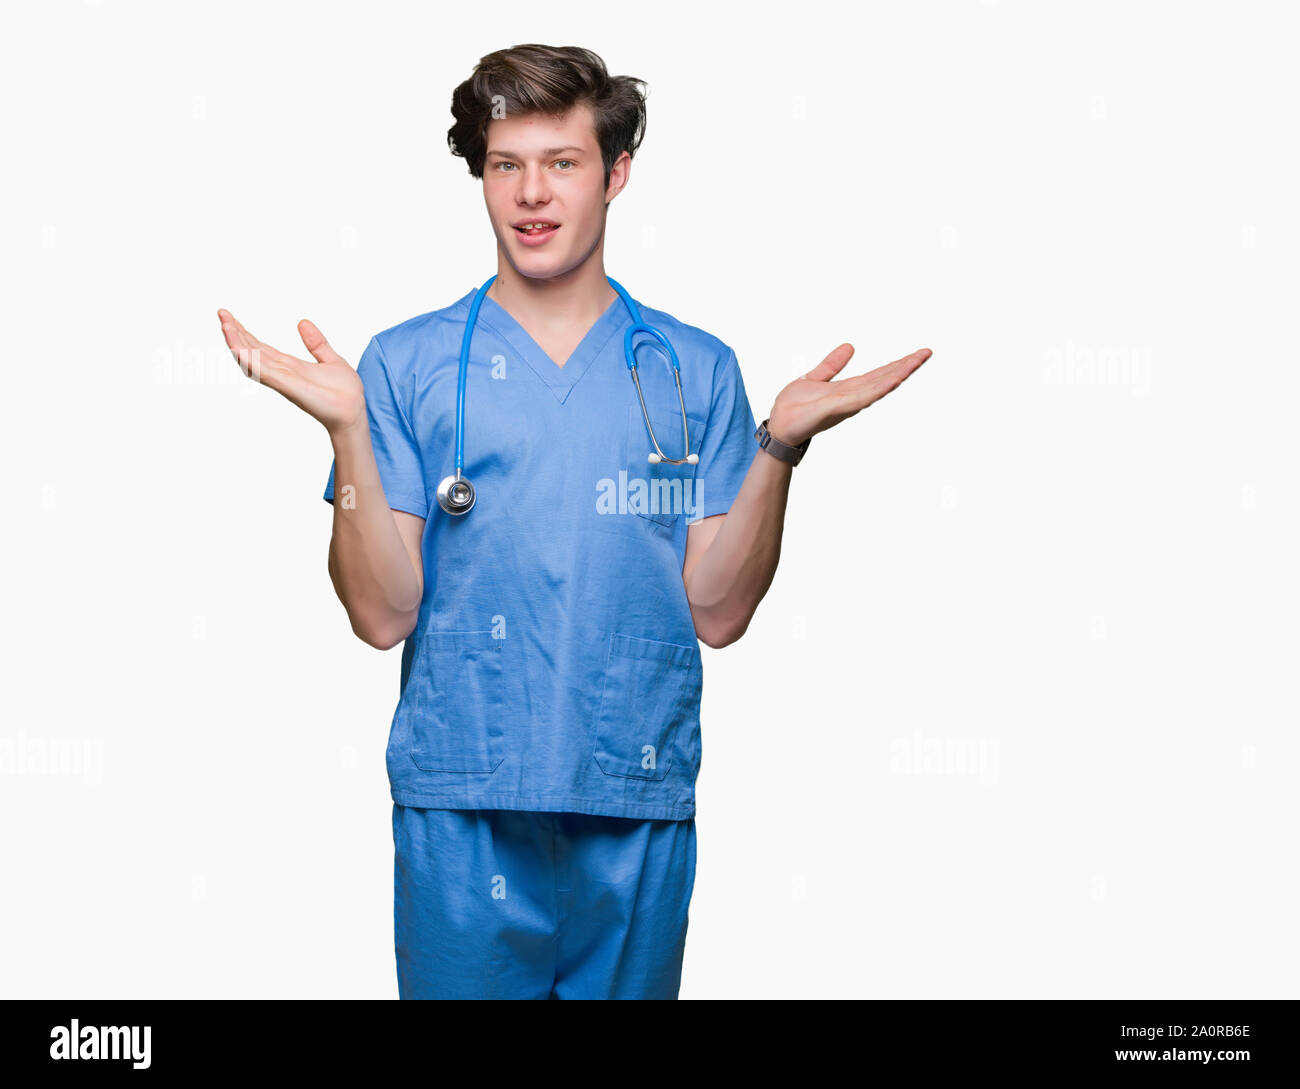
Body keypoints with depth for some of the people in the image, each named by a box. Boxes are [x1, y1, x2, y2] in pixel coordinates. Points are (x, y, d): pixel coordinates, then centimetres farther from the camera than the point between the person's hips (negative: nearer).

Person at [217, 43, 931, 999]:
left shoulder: (696, 370, 5)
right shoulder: (407, 365, 1)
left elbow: (716, 612, 0)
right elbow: (385, 614, -4)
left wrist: (778, 445, -11)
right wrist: (347, 428, -14)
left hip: (639, 812, 1)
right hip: (460, 810, -1)